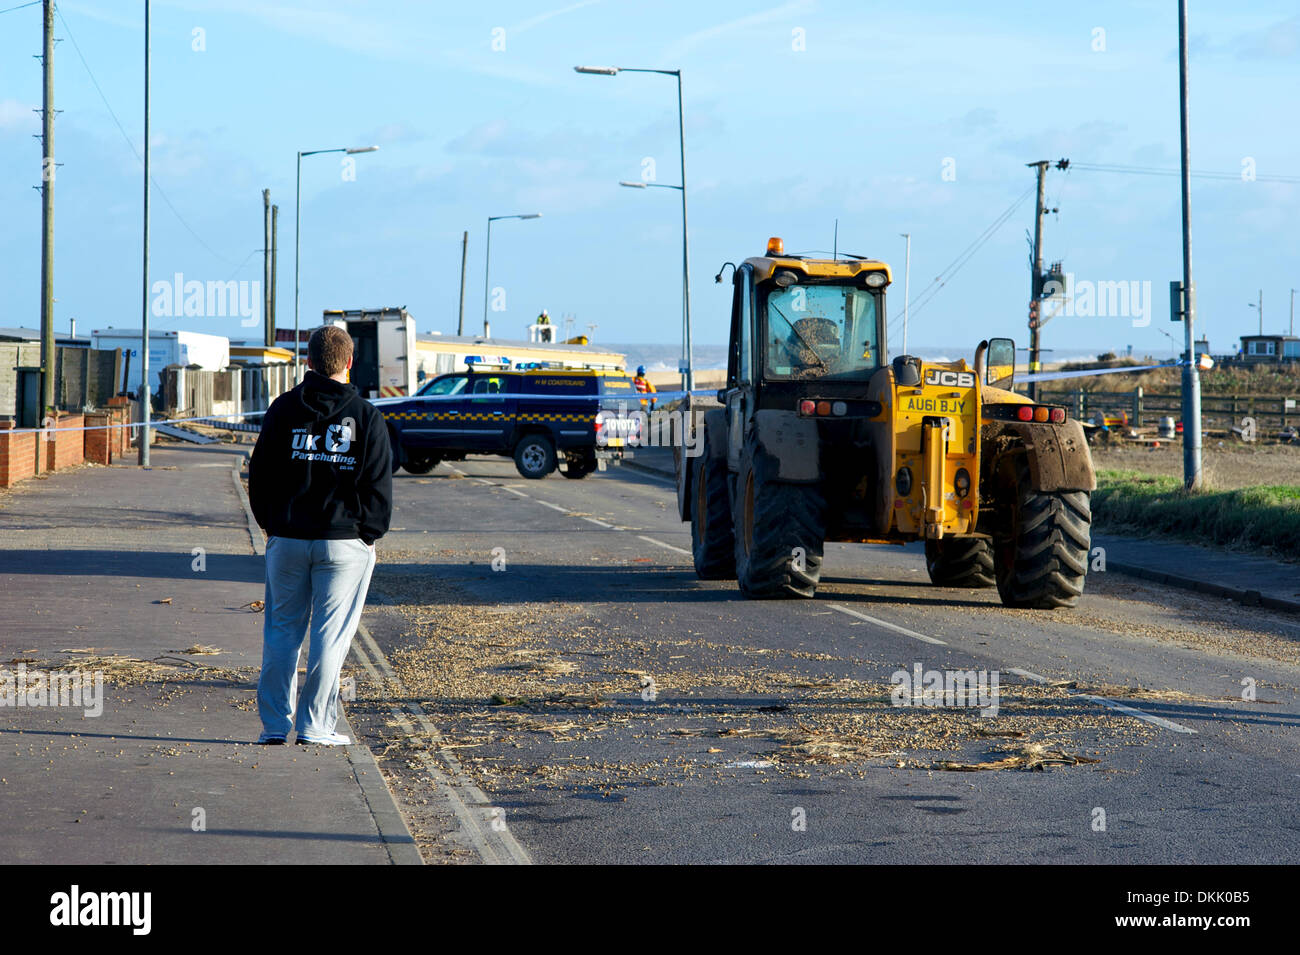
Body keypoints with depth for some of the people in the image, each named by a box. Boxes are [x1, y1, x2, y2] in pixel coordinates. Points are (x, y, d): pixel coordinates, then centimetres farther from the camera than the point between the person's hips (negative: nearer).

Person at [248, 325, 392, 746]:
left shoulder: (283, 409, 2)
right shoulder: (366, 416, -4)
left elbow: (260, 474, 7)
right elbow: (378, 485, -3)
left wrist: (269, 524, 16)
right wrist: (371, 534, 7)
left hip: (287, 538, 2)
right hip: (345, 542, -2)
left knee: (282, 630, 10)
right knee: (330, 634, 2)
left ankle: (274, 723, 10)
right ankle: (315, 725, 2)